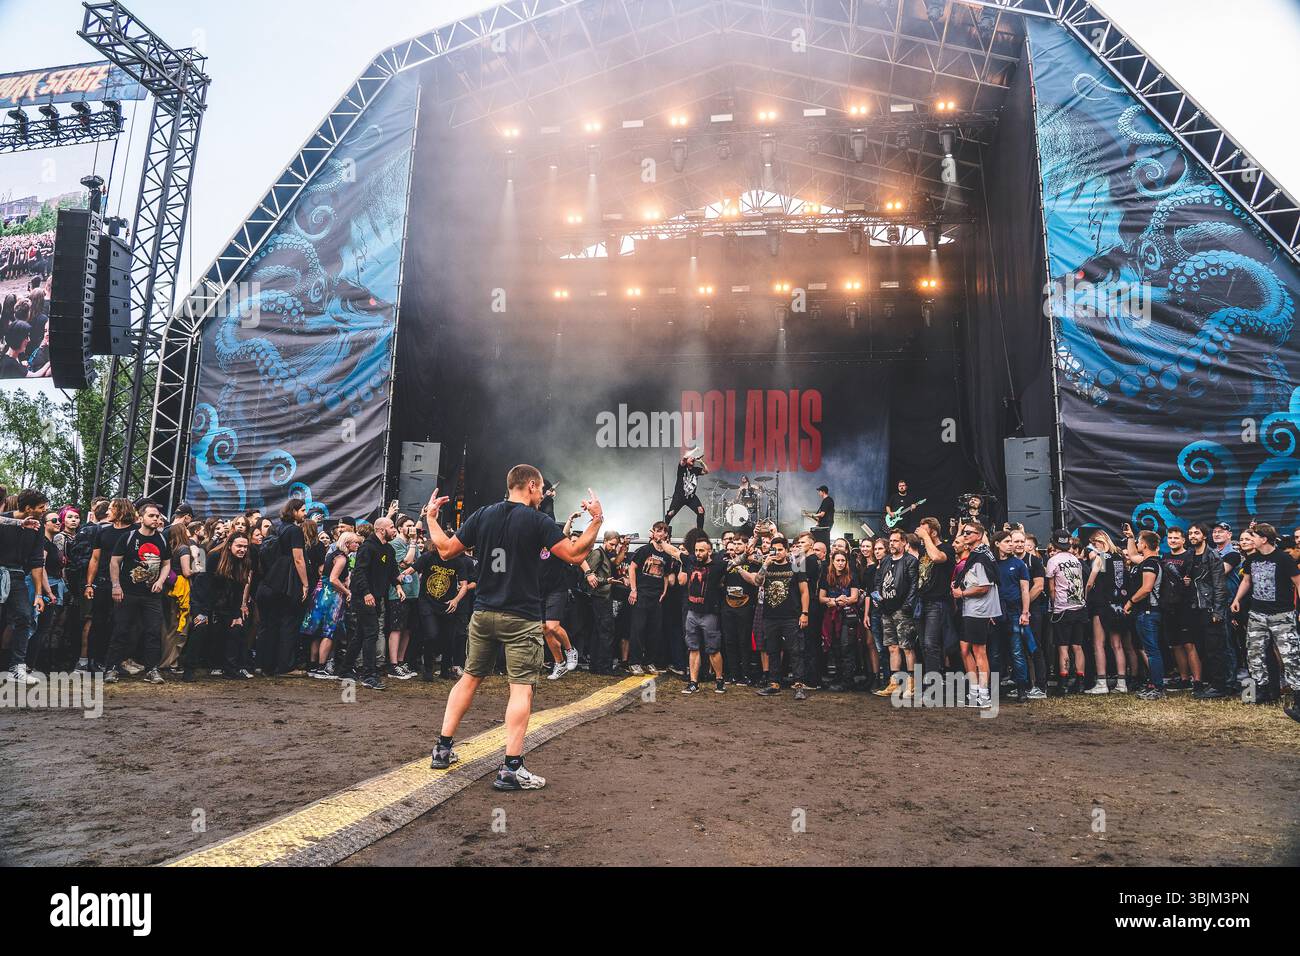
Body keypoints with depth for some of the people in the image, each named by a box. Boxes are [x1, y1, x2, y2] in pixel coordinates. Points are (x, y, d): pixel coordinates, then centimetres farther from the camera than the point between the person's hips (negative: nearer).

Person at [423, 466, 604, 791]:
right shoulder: (537, 521, -10)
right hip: (521, 618, -5)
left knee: (470, 677, 20)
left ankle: (442, 749, 25)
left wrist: (430, 517, 23)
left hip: (483, 613, 5)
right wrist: (596, 520, -7)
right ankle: (511, 769, -5)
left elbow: (446, 550, 9)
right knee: (521, 688, -2)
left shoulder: (482, 515, 4)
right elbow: (575, 555, -13)